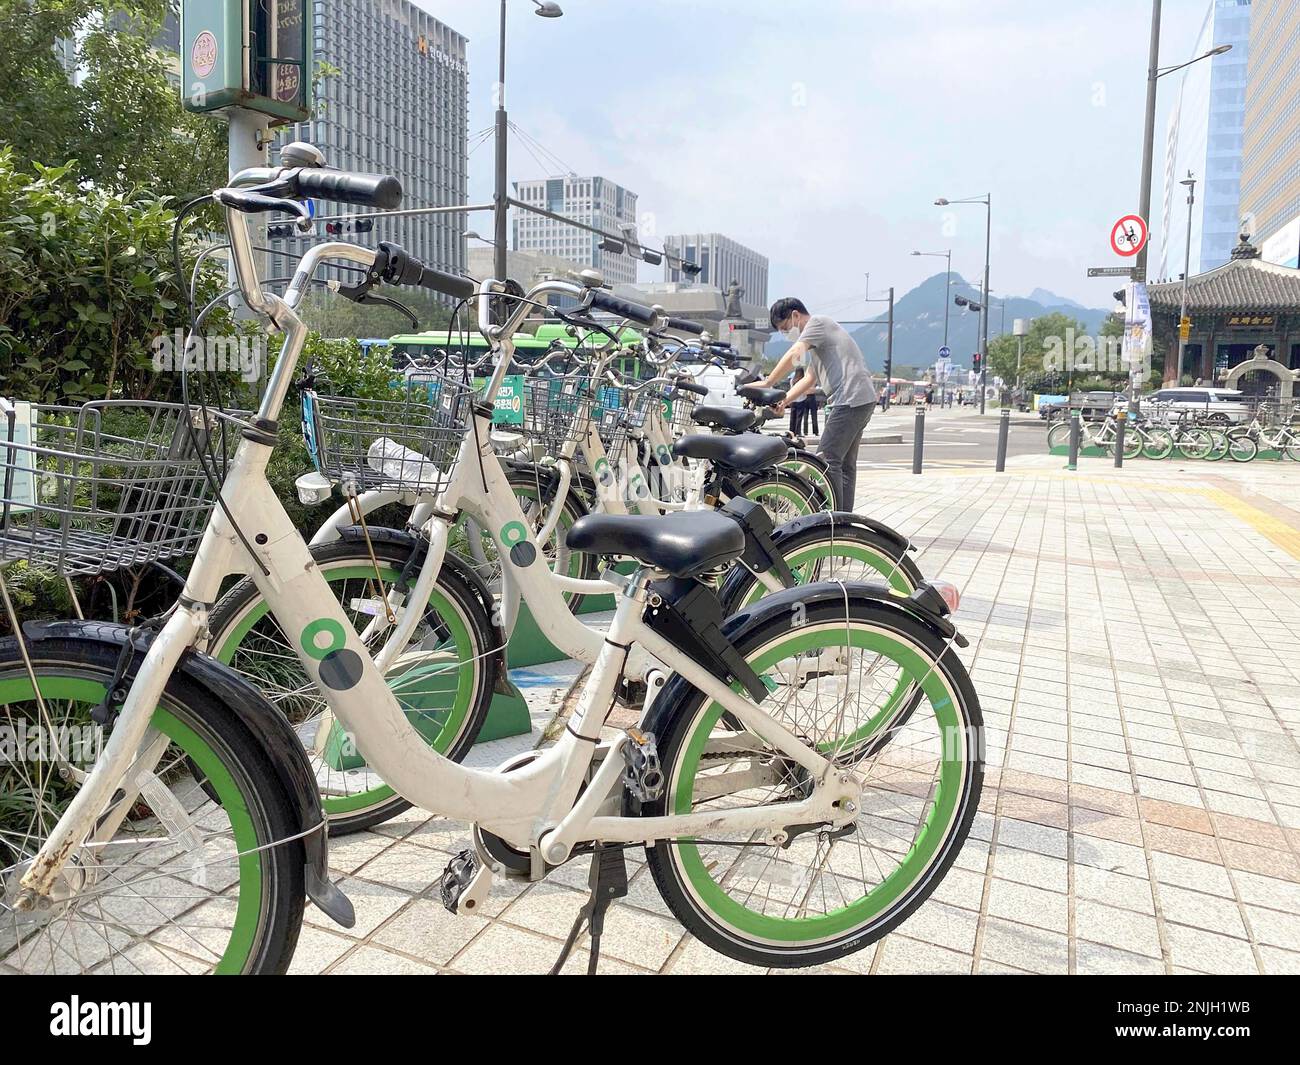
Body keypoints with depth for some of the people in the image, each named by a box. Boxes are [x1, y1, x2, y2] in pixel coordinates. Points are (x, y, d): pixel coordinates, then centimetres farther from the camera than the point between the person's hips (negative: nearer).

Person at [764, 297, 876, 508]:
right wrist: (783, 400, 7)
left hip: (851, 398, -10)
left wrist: (766, 384, -16)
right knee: (845, 464, 12)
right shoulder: (817, 340, 27)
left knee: (826, 459, -11)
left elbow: (793, 355, -18)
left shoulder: (817, 322, -3)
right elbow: (809, 380, 20)